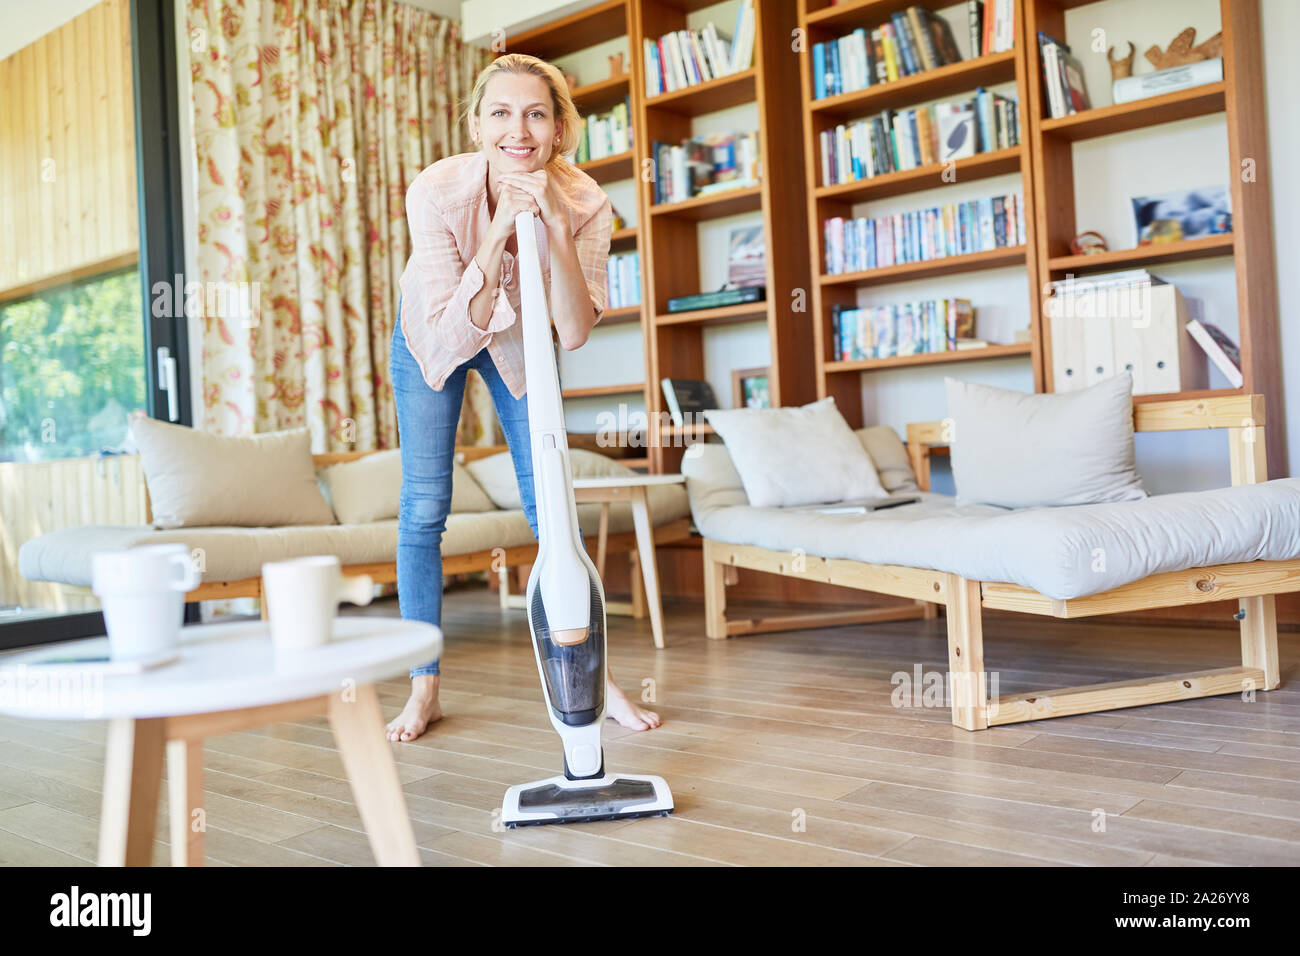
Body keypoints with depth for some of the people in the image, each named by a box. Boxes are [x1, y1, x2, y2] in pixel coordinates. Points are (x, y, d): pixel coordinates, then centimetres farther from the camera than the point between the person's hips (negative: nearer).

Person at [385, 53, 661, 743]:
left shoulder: (583, 201, -28)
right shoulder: (437, 191, -33)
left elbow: (575, 332, -35)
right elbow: (454, 333, -37)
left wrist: (554, 225, -44)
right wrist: (498, 232, -46)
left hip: (518, 339, 1)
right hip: (433, 331, -1)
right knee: (422, 510, -3)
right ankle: (424, 689, 10)